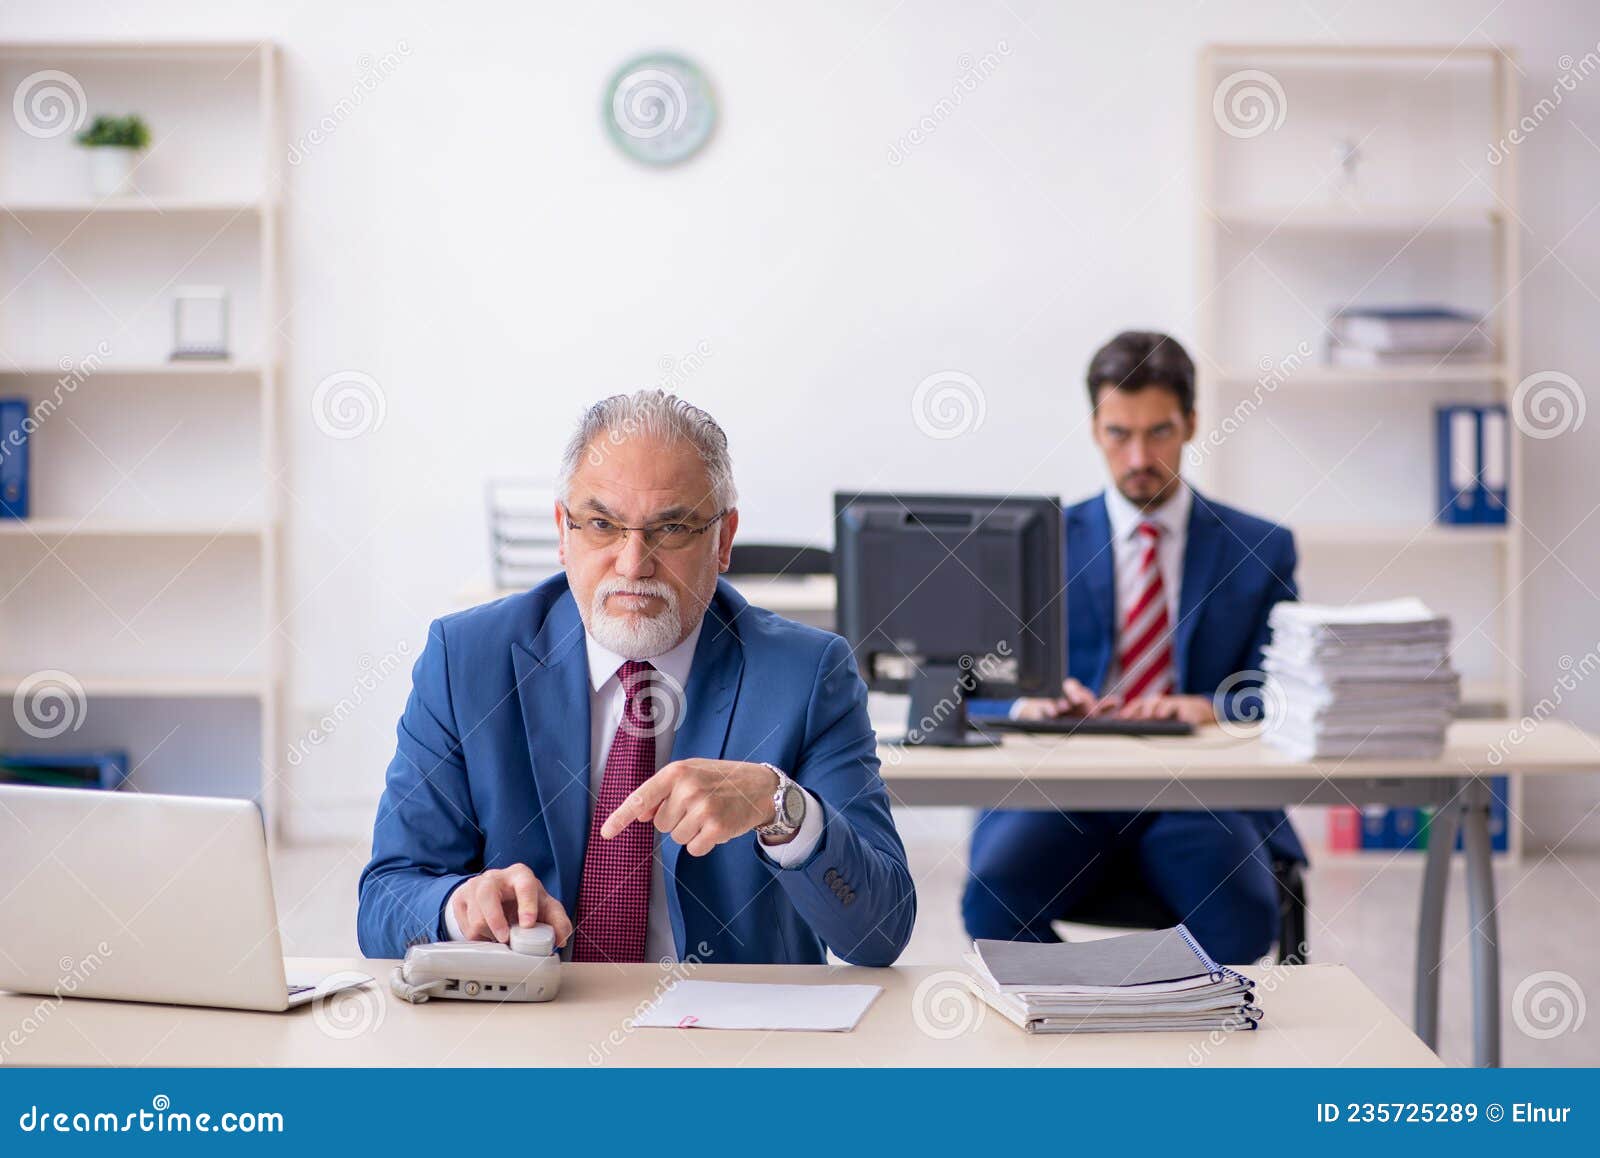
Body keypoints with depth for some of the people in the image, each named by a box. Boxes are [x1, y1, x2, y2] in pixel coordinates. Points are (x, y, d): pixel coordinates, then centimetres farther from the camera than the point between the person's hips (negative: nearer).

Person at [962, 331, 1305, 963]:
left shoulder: (1261, 549, 14)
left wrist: (1211, 707, -17)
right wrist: (1030, 702, -17)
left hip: (1199, 796, 0)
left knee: (1239, 914, -33)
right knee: (993, 896, -31)